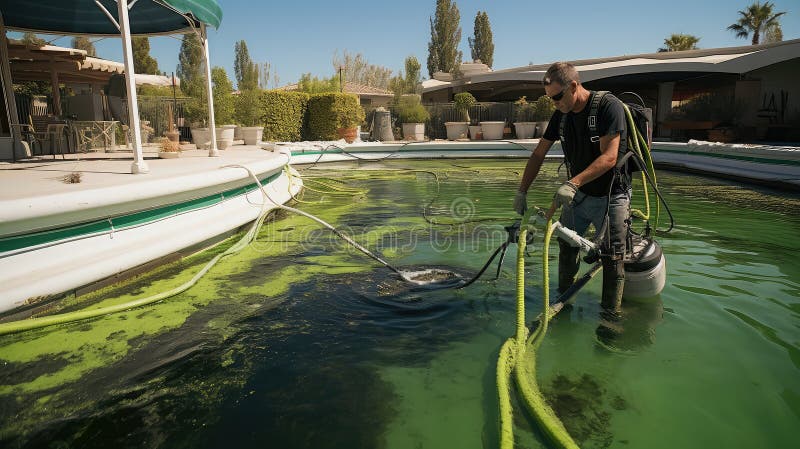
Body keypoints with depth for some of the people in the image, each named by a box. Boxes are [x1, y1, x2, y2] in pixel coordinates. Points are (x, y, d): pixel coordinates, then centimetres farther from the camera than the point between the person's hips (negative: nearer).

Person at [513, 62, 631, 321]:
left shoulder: (609, 107, -19)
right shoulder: (561, 115, 1)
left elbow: (609, 157, -27)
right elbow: (538, 154, 6)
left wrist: (573, 183, -36)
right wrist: (522, 192, 0)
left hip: (610, 196, -6)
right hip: (577, 194, 6)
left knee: (612, 258, -2)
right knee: (566, 246, 9)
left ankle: (610, 317, 9)